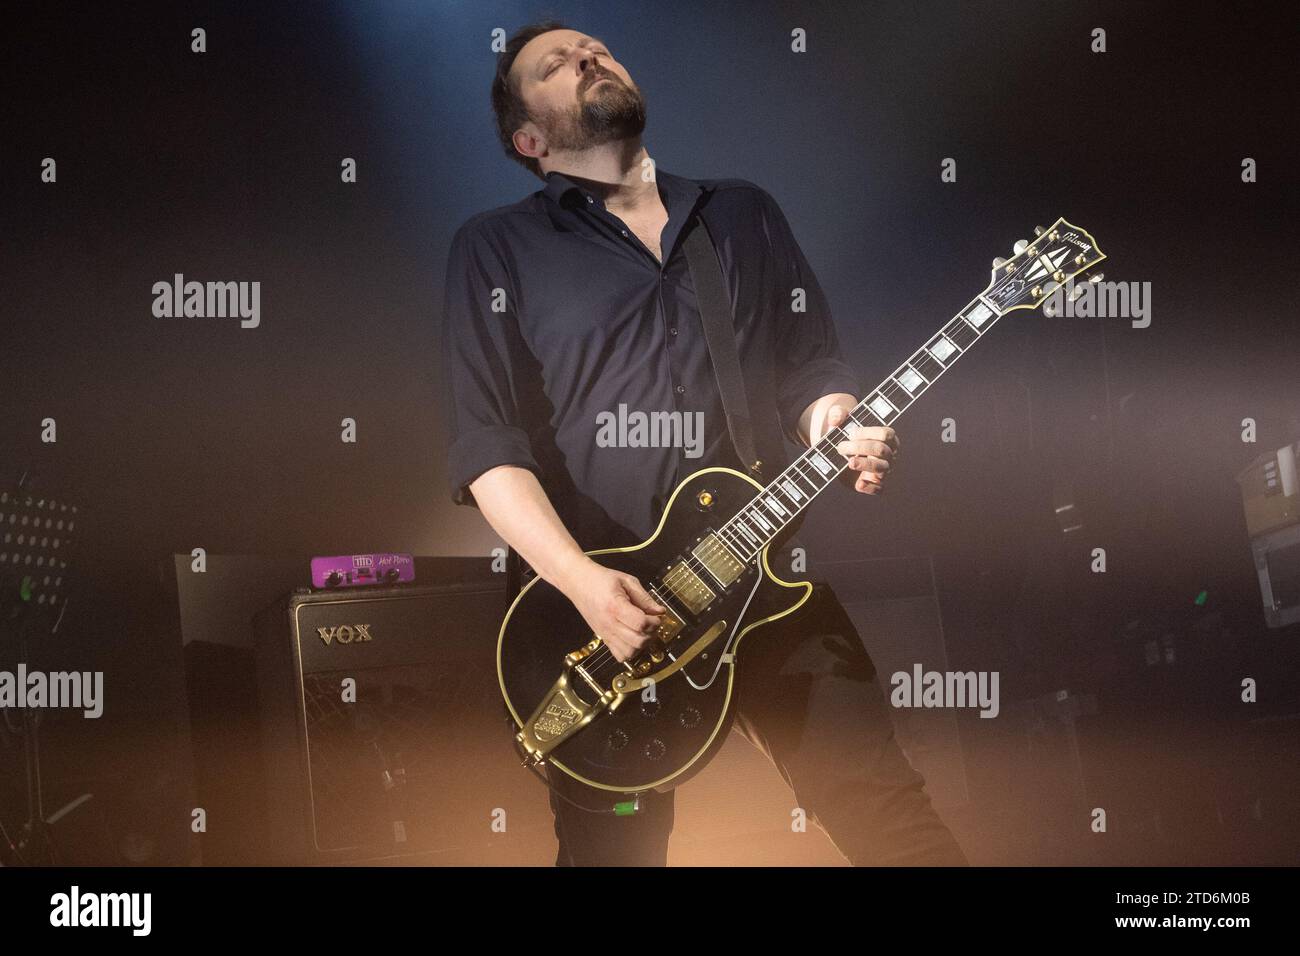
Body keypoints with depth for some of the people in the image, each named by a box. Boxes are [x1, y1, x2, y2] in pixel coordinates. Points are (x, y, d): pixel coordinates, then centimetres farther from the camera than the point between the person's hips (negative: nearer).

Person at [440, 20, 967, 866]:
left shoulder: (744, 212, 16)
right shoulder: (497, 246, 4)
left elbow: (811, 364, 15)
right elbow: (485, 442, -5)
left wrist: (842, 430, -9)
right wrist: (582, 582, -19)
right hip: (601, 606, -2)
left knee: (885, 809, -1)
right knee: (613, 849, 4)